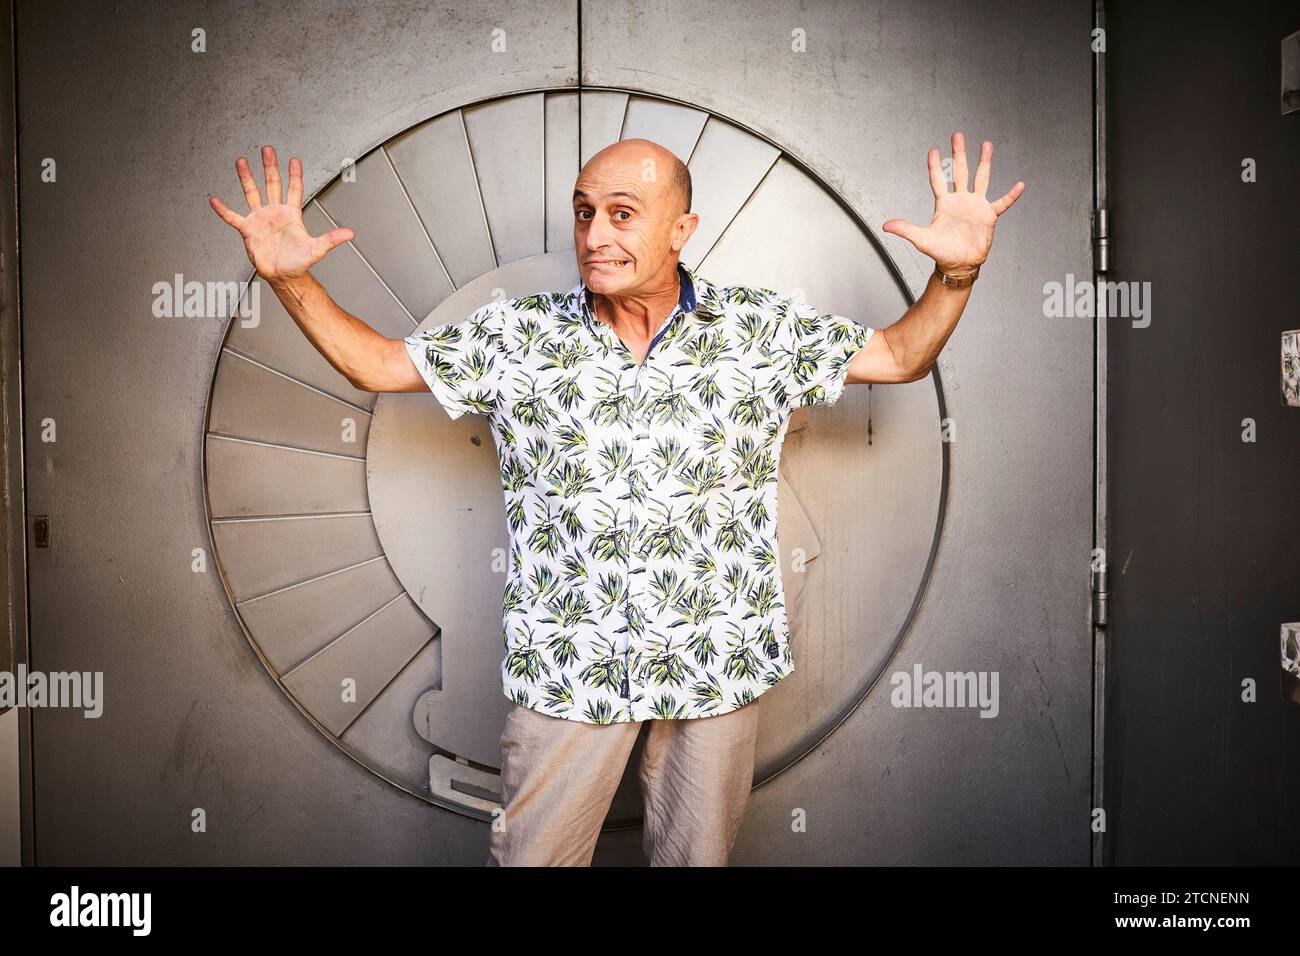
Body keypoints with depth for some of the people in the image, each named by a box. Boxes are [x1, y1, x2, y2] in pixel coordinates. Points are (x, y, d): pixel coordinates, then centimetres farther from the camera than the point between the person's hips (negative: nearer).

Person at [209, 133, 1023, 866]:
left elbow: (902, 355, 7)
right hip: (566, 666, 0)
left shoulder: (763, 329, -2)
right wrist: (291, 280, -5)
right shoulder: (518, 336, -2)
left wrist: (957, 274, -9)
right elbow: (377, 363, 6)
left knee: (698, 852, 17)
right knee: (535, 853, 11)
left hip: (717, 660, 1)